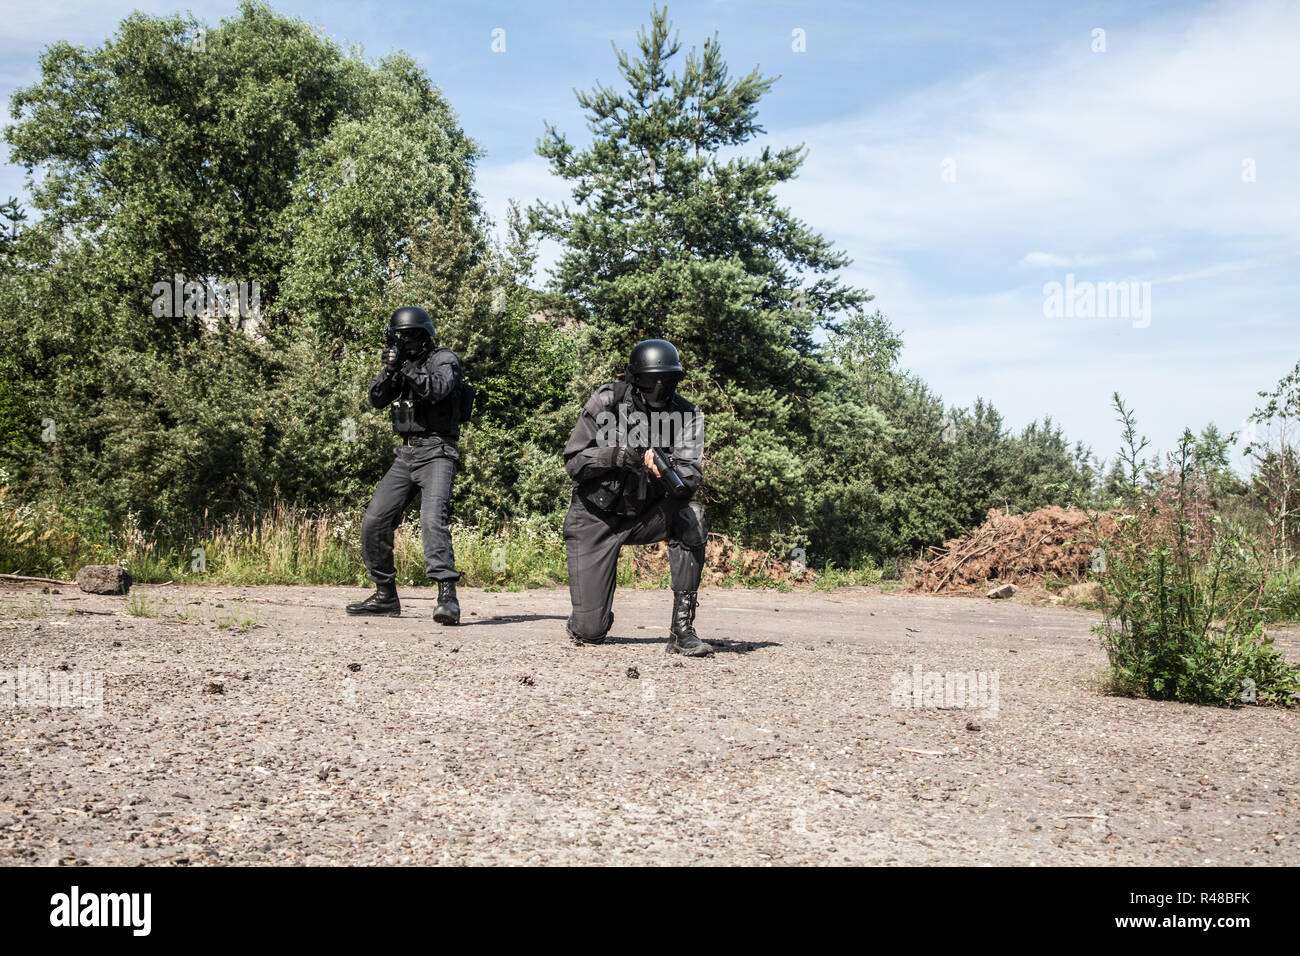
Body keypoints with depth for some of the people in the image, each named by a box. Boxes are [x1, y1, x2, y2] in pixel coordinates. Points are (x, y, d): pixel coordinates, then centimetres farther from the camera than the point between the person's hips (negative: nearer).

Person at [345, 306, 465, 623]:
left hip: (436, 452, -7)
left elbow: (438, 388, -22)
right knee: (374, 522, 3)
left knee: (432, 517, -26)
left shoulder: (443, 360, -2)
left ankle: (447, 597, -31)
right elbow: (377, 399, 7)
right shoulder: (401, 360, 17)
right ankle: (385, 596, 16)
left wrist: (406, 369, -27)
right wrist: (389, 371, -11)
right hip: (405, 454, 7)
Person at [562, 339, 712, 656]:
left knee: (689, 516, -32)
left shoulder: (686, 415, -7)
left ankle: (682, 629, -24)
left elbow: (692, 475, -19)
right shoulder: (606, 403, -12)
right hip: (596, 518, -2)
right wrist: (618, 455, -30)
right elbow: (573, 463, -13)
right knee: (589, 633, -10)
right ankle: (588, 624, 32)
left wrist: (668, 473, -42)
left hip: (645, 515, 2)